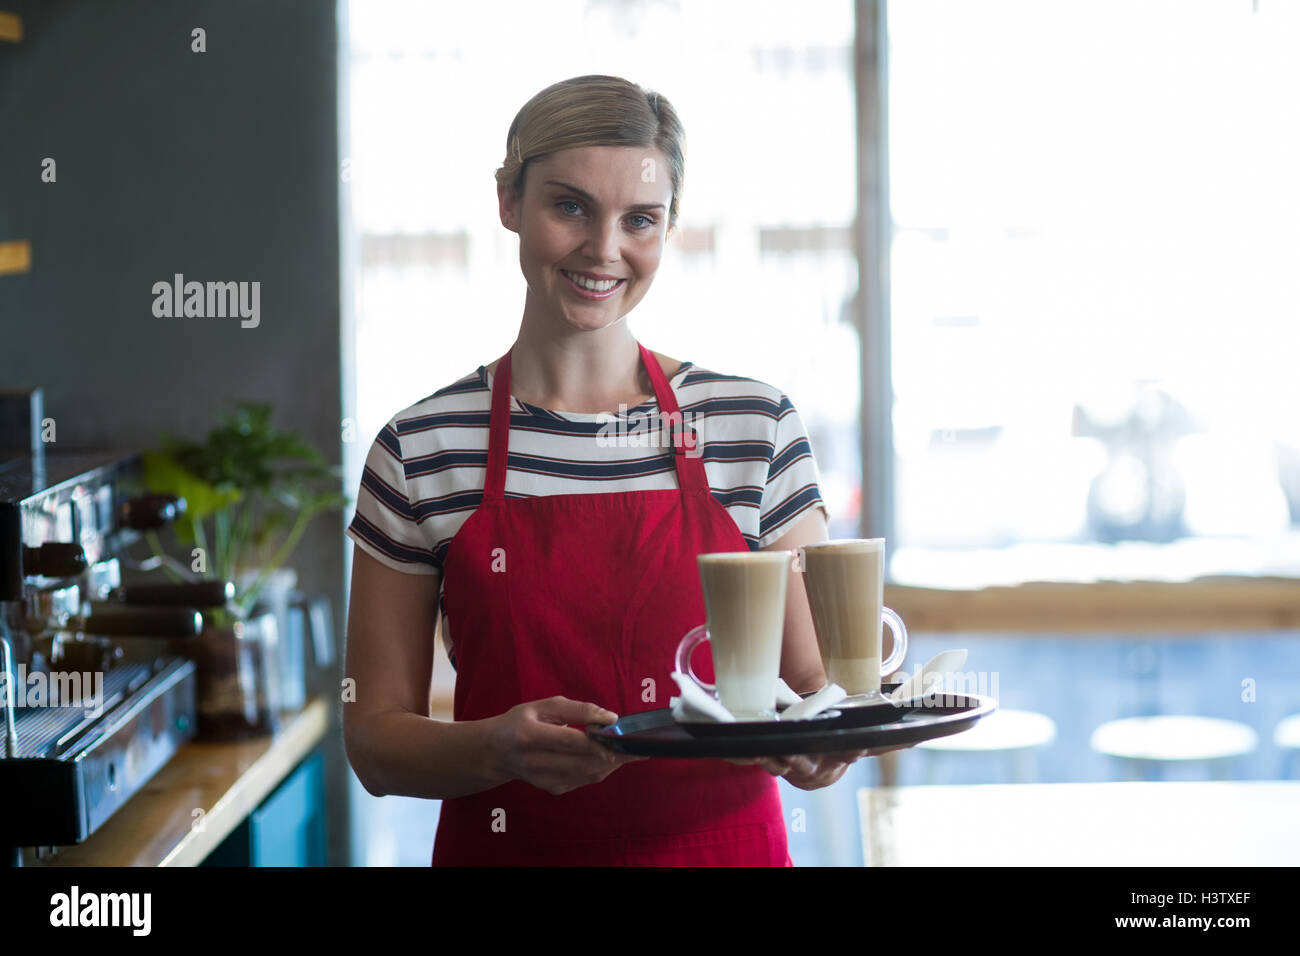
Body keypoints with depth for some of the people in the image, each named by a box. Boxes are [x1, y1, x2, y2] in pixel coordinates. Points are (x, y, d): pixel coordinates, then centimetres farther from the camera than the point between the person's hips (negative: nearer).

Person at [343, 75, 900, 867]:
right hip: (508, 845, -1)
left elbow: (817, 683, 2)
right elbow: (375, 741, -4)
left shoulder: (757, 428, -2)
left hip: (725, 839, 1)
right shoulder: (419, 451, -5)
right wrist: (500, 746, -23)